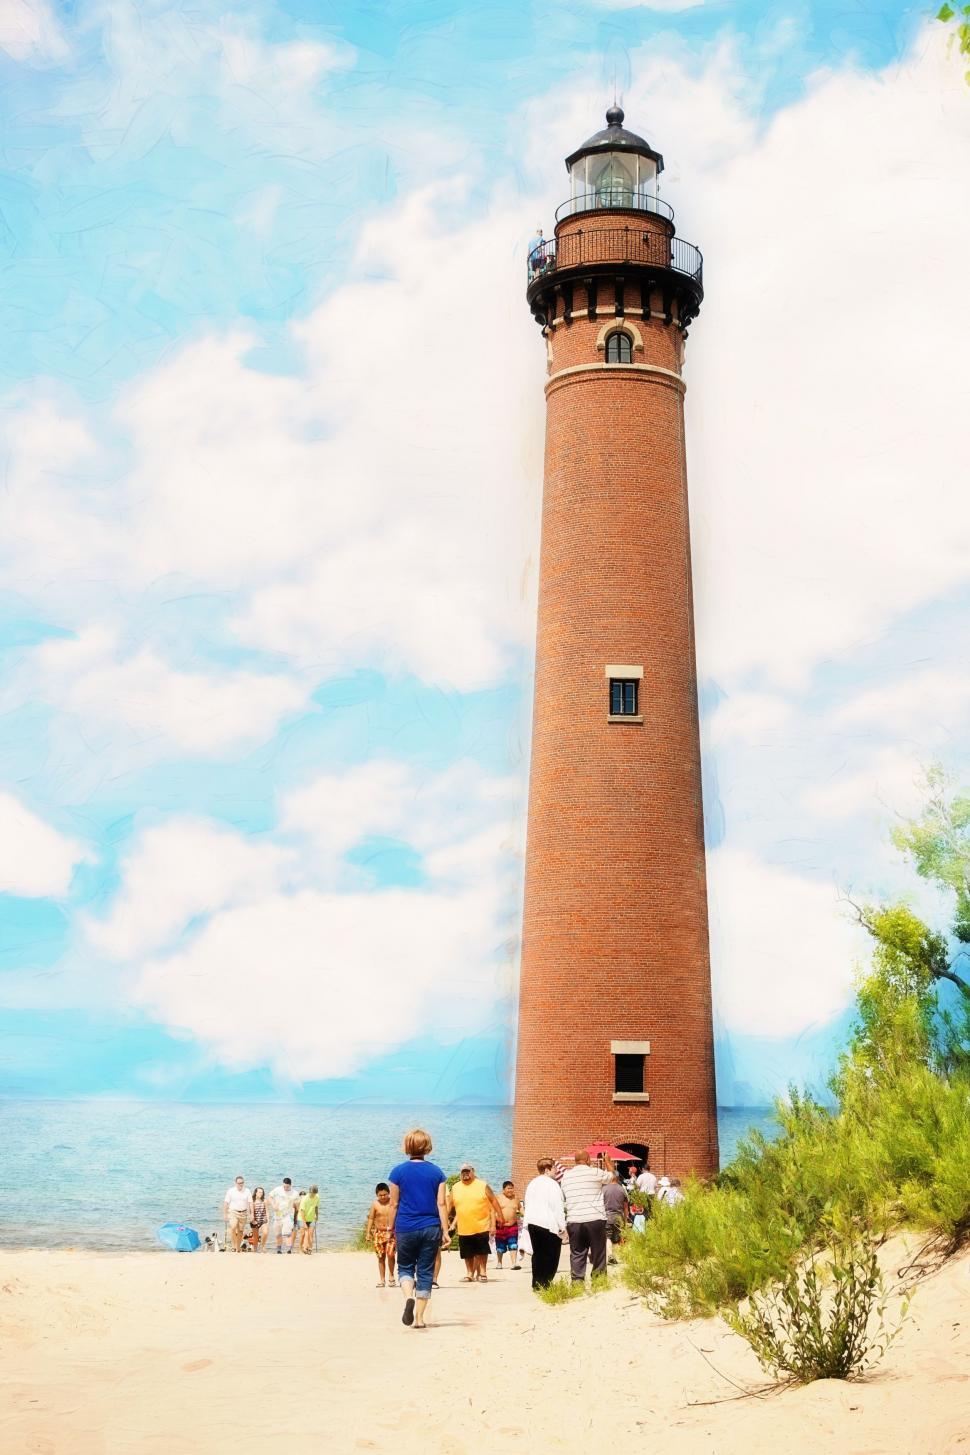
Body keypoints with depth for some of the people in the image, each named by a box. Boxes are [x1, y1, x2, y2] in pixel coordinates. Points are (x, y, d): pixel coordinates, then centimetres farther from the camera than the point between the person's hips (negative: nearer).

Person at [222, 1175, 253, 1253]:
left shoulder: (247, 1191, 4)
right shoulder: (230, 1191, 0)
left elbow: (250, 1203, 3)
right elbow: (226, 1203, 0)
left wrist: (252, 1214, -4)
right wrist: (225, 1214, -4)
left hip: (243, 1213, 2)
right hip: (233, 1212, -2)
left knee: (240, 1231, 5)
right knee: (233, 1228, -23)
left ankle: (238, 1248, 18)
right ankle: (234, 1246, -18)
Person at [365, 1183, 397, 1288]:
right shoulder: (375, 1204, -1)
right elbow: (371, 1218, 3)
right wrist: (368, 1233, -1)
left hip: (391, 1232, -2)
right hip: (379, 1233, 2)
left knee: (390, 1254, -16)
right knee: (381, 1257, 6)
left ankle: (391, 1276, 4)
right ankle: (382, 1280, 16)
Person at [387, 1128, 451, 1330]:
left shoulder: (398, 1171, -3)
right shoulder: (436, 1172, 0)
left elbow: (394, 1204, 0)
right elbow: (441, 1204, -2)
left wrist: (390, 1227, 11)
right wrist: (445, 1231, 0)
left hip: (406, 1228, -1)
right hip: (430, 1228, 1)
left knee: (405, 1267, 14)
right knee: (425, 1272, 9)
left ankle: (409, 1297, -13)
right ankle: (419, 1317, 9)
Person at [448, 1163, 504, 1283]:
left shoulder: (482, 1185, -1)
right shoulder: (455, 1188, 6)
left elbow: (494, 1200, 1)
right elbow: (449, 1205, 12)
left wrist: (499, 1215, -3)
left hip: (481, 1226, -3)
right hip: (464, 1228, 3)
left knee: (481, 1251, 1)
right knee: (468, 1253, 9)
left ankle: (482, 1273, 14)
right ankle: (469, 1274, 23)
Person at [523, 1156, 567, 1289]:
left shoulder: (532, 1184, 13)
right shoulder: (552, 1184, -12)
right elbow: (558, 1207, -15)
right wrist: (562, 1227, -11)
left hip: (532, 1223, 8)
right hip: (549, 1224, -7)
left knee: (537, 1254, 13)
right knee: (550, 1256, 0)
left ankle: (537, 1283, 13)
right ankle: (545, 1284, -3)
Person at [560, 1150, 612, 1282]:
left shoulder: (566, 1176, 9)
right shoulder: (595, 1172, -4)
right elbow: (611, 1175, 13)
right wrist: (607, 1161, 30)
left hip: (573, 1221, 3)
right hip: (595, 1219, -3)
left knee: (577, 1254, 7)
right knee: (598, 1252, 7)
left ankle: (577, 1280, 3)